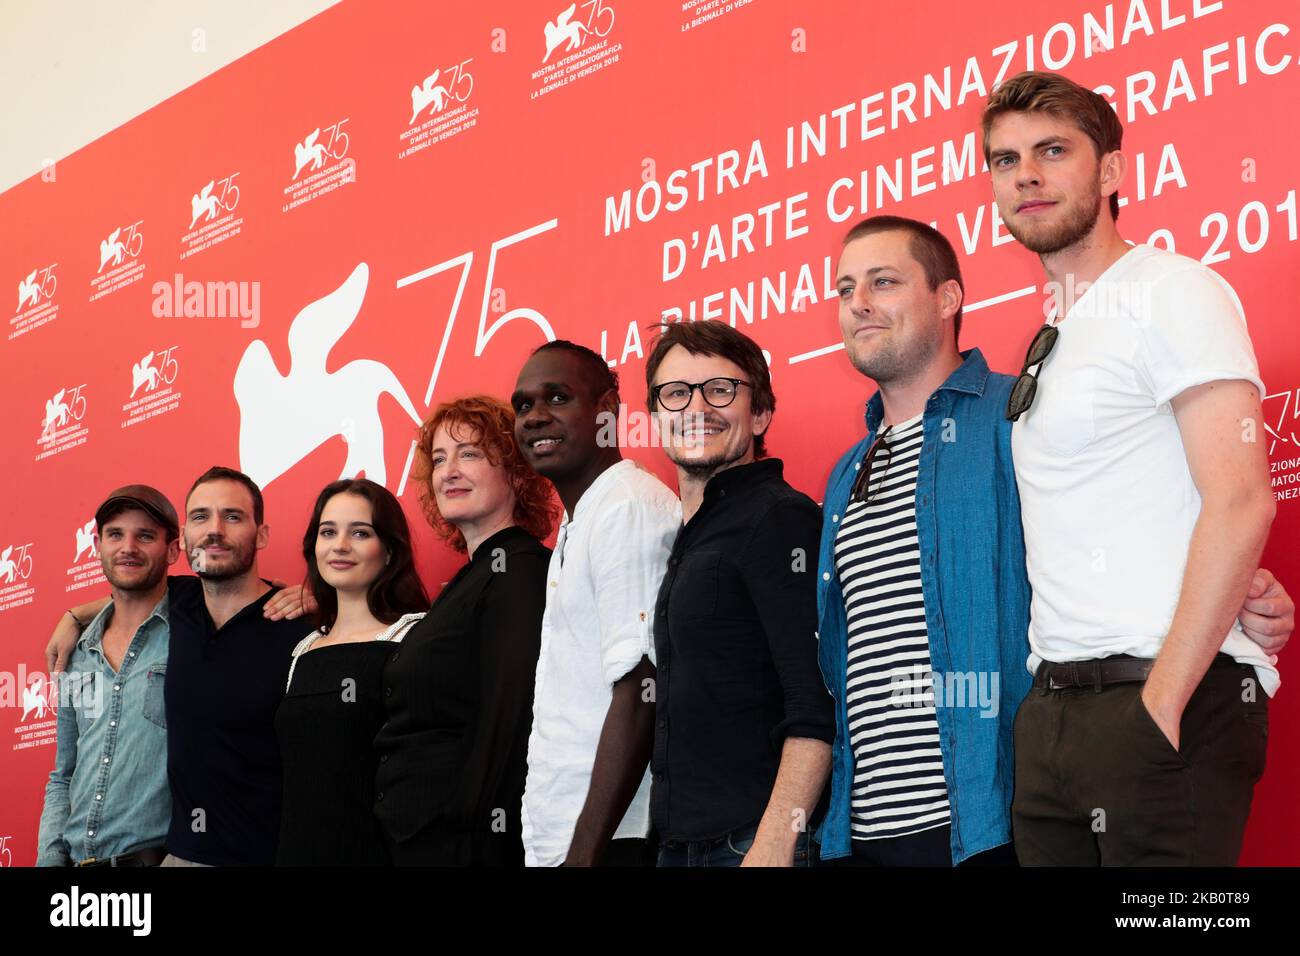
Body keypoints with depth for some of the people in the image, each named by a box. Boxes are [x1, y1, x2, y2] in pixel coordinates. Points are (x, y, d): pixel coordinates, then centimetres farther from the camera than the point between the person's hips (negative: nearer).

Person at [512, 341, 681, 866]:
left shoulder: (629, 510, -12)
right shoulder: (575, 526, 19)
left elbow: (639, 697, -19)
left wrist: (585, 851, -21)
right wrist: (571, 849, 14)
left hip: (613, 841, -9)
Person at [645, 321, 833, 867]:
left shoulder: (781, 519, -9)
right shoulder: (693, 535, 18)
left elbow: (817, 709, -18)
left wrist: (774, 845, -25)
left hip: (752, 842, -8)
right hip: (680, 843, 8)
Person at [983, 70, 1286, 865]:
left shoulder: (1173, 293, -6)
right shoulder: (1052, 339, 17)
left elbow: (1241, 503, -15)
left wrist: (1162, 701, -18)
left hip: (1172, 707, -7)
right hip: (1053, 711, 7)